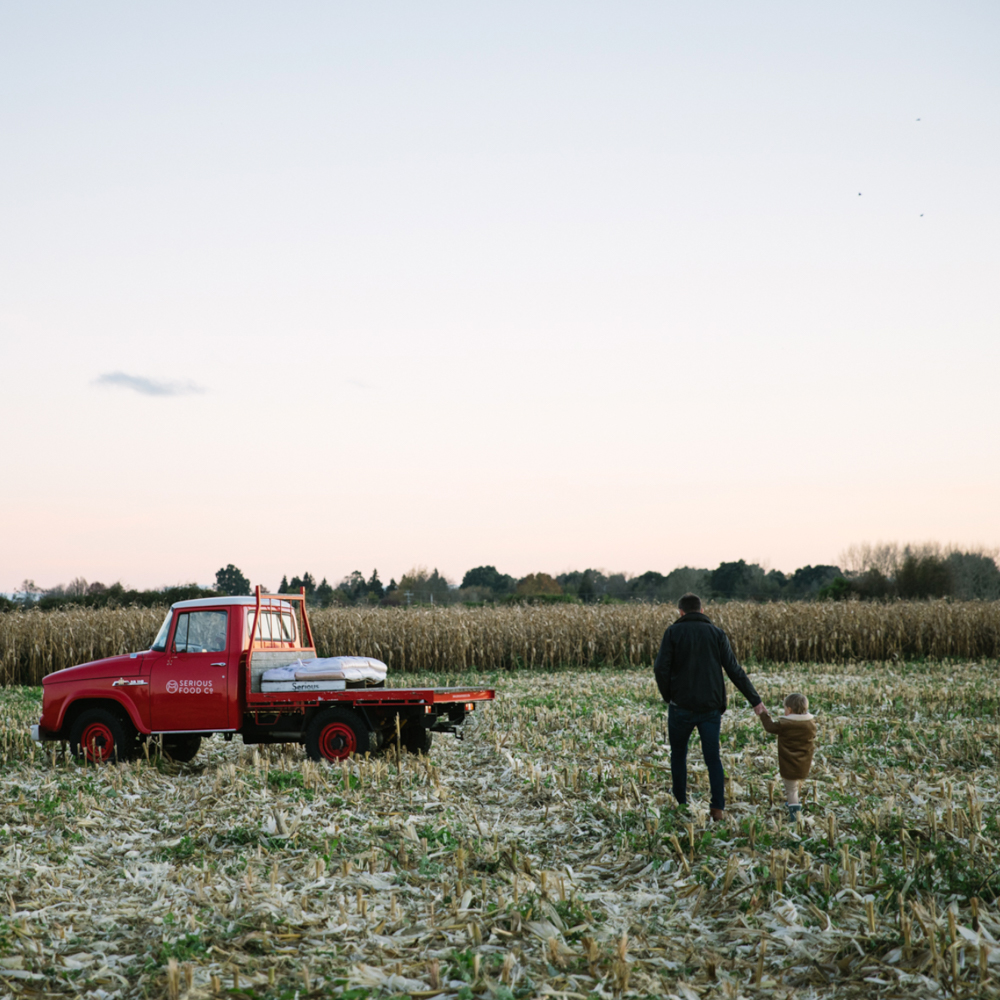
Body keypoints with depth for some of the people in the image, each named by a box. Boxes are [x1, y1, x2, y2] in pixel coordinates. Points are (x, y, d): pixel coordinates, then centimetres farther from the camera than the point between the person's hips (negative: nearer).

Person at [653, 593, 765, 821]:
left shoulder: (673, 632, -1)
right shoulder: (717, 633, 5)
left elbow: (660, 669, -10)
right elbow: (734, 670, 0)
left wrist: (668, 697, 4)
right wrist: (755, 700, 4)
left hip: (681, 706, -2)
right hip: (711, 708, 2)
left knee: (678, 754, 16)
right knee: (713, 758, 7)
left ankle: (681, 805, 17)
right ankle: (718, 809, -5)